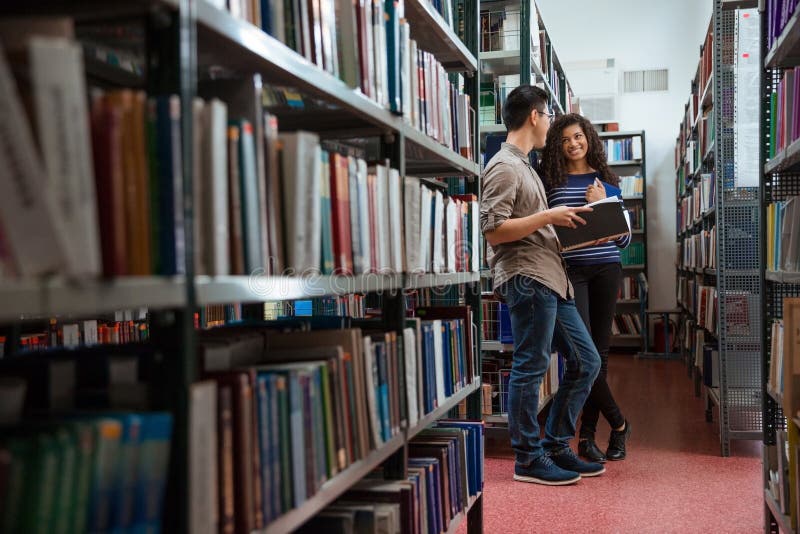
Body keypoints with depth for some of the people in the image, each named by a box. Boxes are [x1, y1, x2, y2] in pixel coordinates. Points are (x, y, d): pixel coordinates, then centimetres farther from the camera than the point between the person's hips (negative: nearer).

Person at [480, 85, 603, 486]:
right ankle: (528, 460, 8)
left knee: (586, 362, 11)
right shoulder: (504, 167, -8)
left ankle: (556, 447, 20)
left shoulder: (523, 166, 23)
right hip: (526, 278, -10)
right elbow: (493, 230, -18)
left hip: (550, 279, 10)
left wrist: (560, 222, 16)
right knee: (530, 368, -4)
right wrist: (549, 216, -15)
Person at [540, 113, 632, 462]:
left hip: (606, 269, 3)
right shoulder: (550, 180, 5)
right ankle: (618, 423, 8)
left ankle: (587, 434, 12)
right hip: (570, 270, -3)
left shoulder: (607, 181, 12)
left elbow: (625, 238, 9)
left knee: (600, 351, 4)